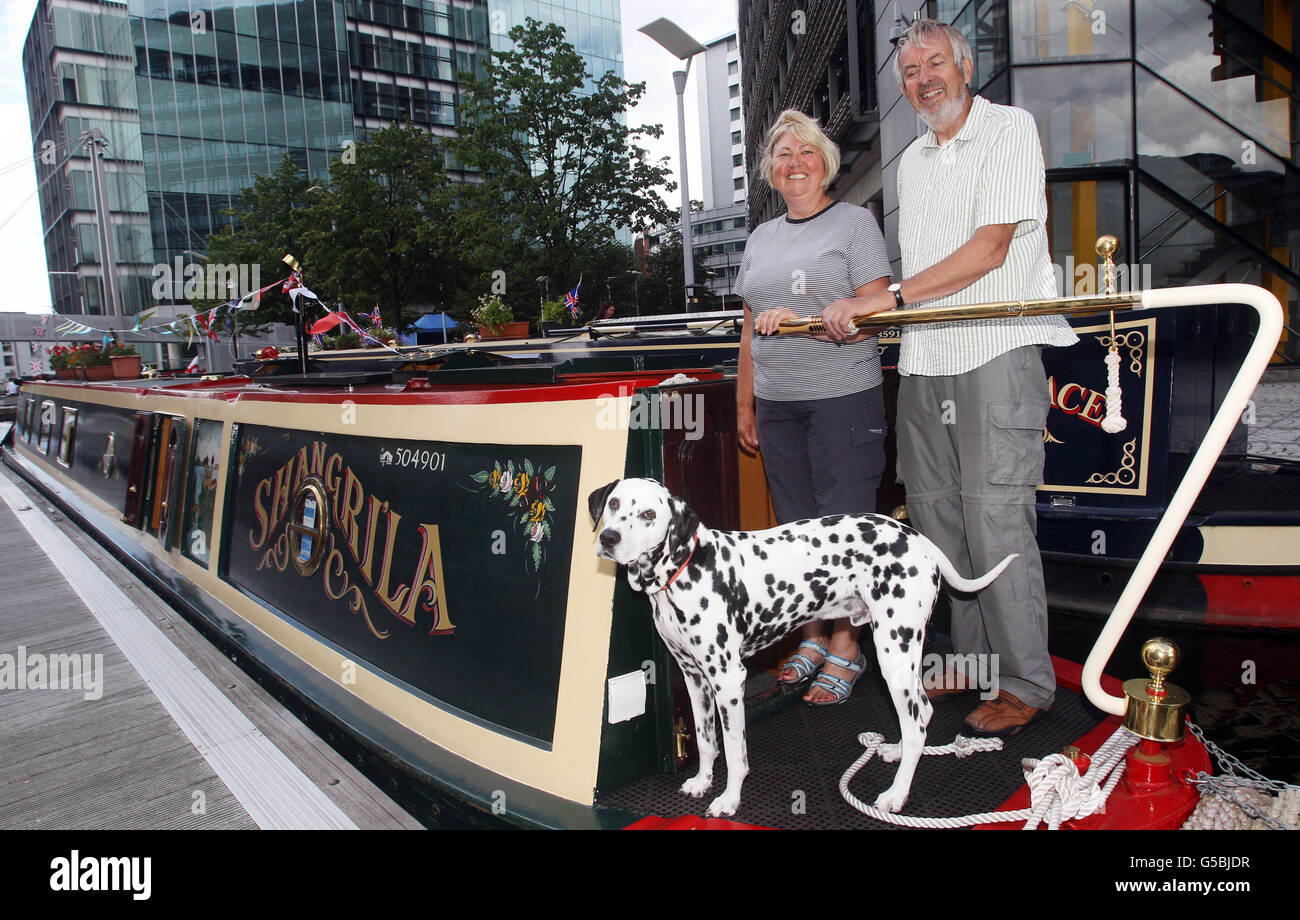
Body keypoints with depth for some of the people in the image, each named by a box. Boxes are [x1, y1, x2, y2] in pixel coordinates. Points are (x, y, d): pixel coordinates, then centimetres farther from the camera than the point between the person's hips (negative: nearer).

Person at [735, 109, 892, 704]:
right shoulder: (760, 239, 18)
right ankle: (812, 636, 21)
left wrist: (800, 320, -21)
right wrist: (744, 403, 17)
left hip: (843, 397, -5)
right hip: (777, 404, 6)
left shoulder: (854, 223, 1)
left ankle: (845, 646, 9)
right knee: (795, 526, 8)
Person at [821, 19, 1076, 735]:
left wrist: (887, 299, -15)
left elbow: (990, 248, -12)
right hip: (923, 361, 7)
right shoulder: (910, 161, 21)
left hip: (997, 354, -7)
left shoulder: (1010, 128, 0)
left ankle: (1027, 682, 4)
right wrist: (853, 312, 14)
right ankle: (972, 662, 21)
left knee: (995, 521, -9)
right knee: (938, 519, 7)